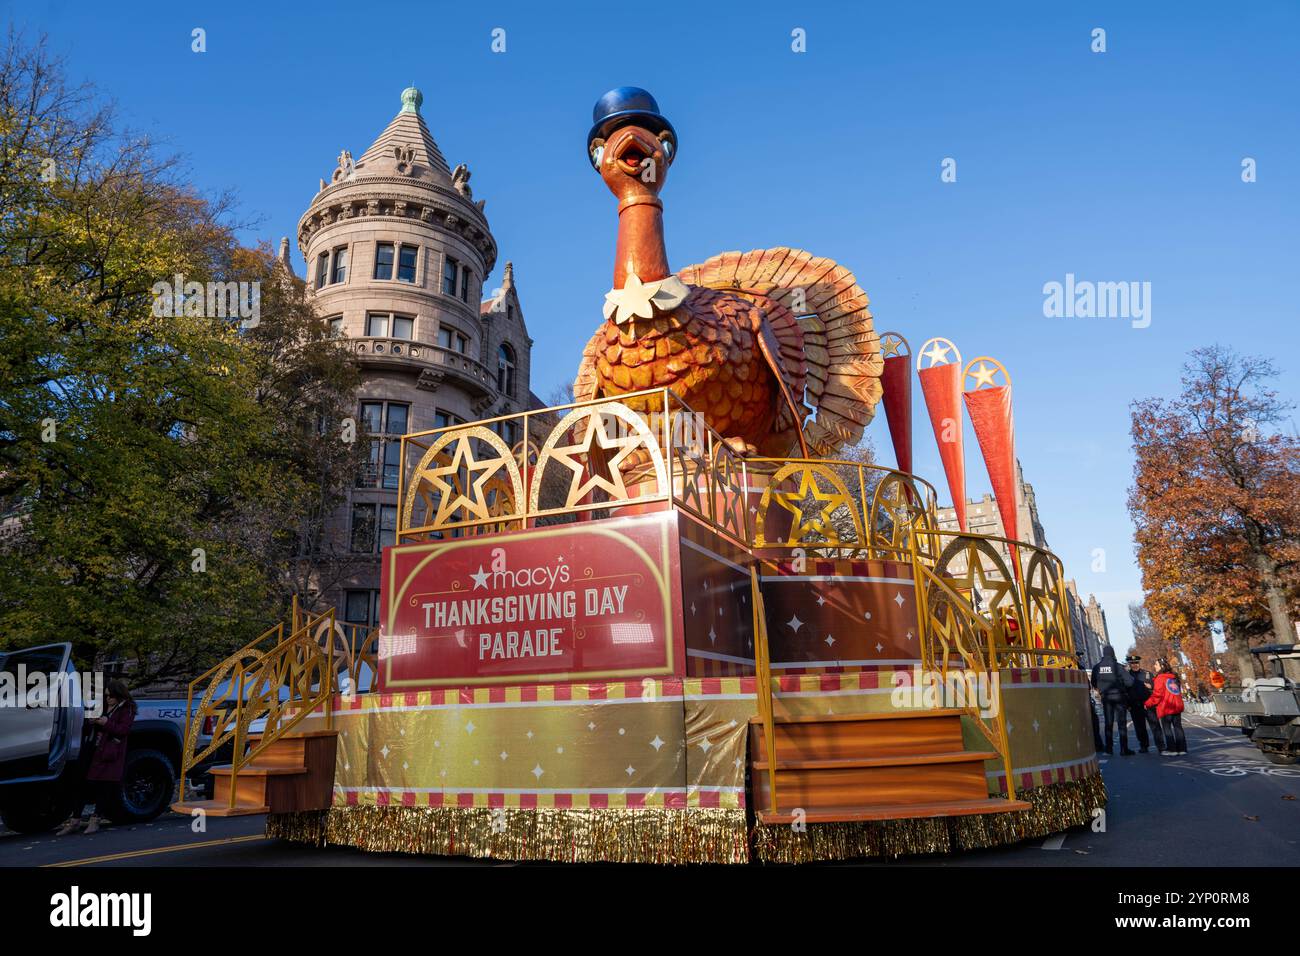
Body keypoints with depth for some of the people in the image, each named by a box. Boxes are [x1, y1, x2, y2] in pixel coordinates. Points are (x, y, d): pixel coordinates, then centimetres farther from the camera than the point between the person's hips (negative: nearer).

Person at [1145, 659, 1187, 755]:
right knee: (1178, 727, 10)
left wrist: (1148, 704, -4)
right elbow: (1179, 691, 21)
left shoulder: (1160, 678, -11)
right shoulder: (1174, 677, 12)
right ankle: (1182, 749, 11)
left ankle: (1171, 749, -1)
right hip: (1177, 706, 7)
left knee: (1167, 728, 0)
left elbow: (1157, 694, -14)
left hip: (1166, 707, -7)